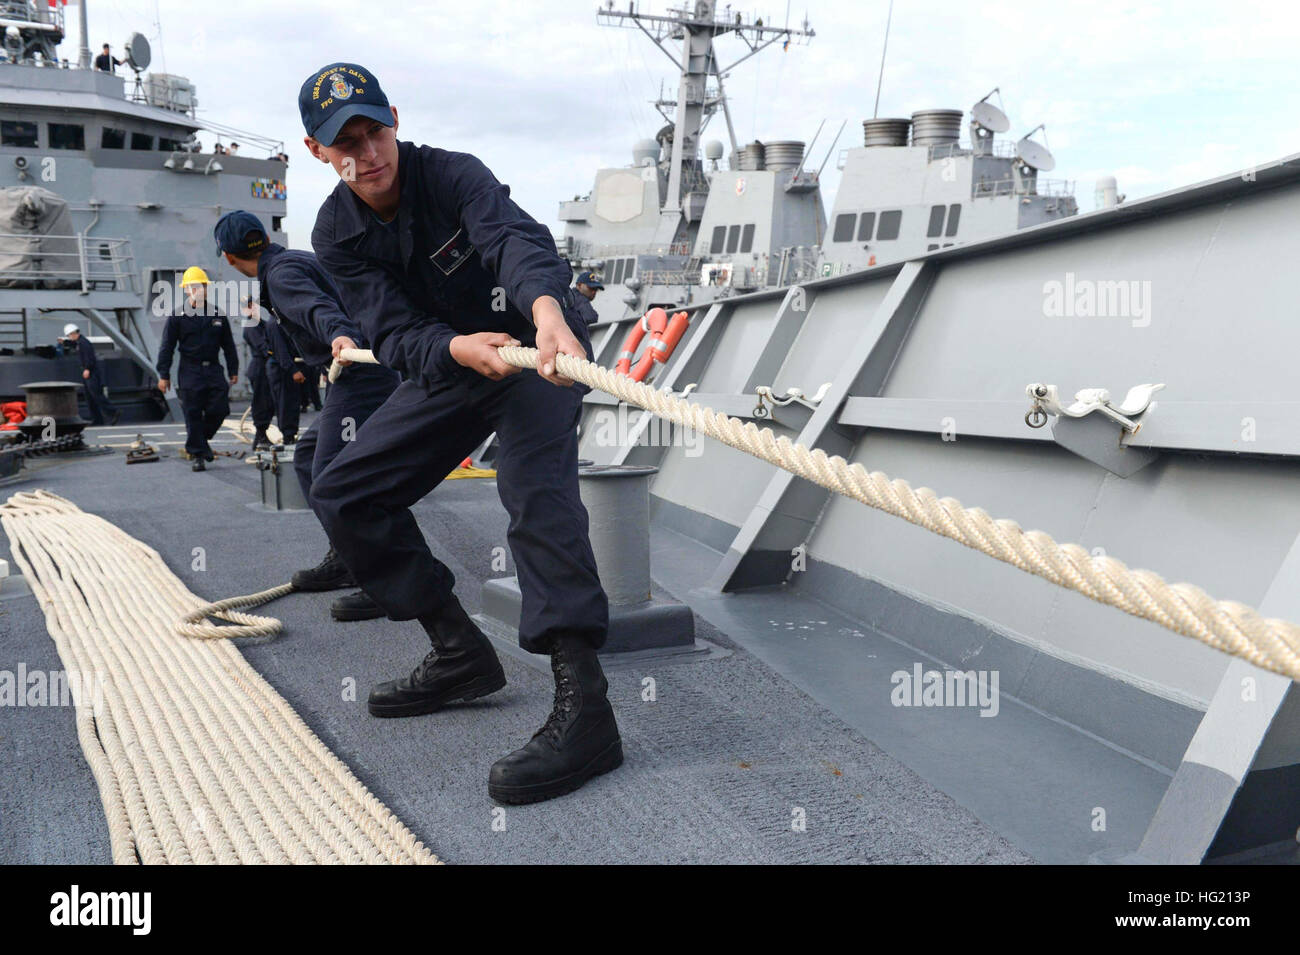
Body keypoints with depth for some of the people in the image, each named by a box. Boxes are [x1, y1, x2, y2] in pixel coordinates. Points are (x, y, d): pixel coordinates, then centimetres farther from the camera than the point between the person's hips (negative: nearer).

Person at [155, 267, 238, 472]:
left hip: (213, 370, 3)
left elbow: (228, 345, 15)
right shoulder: (178, 316, -1)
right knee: (193, 414, -3)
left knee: (220, 409, -2)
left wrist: (233, 370, 12)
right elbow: (167, 346, 0)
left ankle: (203, 438, 24)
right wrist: (164, 375, -3)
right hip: (190, 372, -3)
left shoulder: (217, 314, 9)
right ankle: (197, 455, 5)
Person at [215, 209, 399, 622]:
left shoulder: (282, 273, -11)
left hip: (360, 376, -11)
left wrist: (340, 334, -51)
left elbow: (316, 306, -31)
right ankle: (344, 559, 25)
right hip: (352, 379, 11)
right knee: (307, 456, 19)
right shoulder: (301, 258, 20)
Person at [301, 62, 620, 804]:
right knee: (344, 496, 3)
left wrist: (547, 308, -64)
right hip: (445, 364, 6)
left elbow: (515, 237, -41)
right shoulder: (337, 235, -7)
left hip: (534, 343, -6)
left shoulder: (451, 174, -20)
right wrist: (460, 348, -44)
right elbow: (393, 332, -20)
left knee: (536, 489, -32)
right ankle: (462, 656, 9)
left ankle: (583, 709, -38)